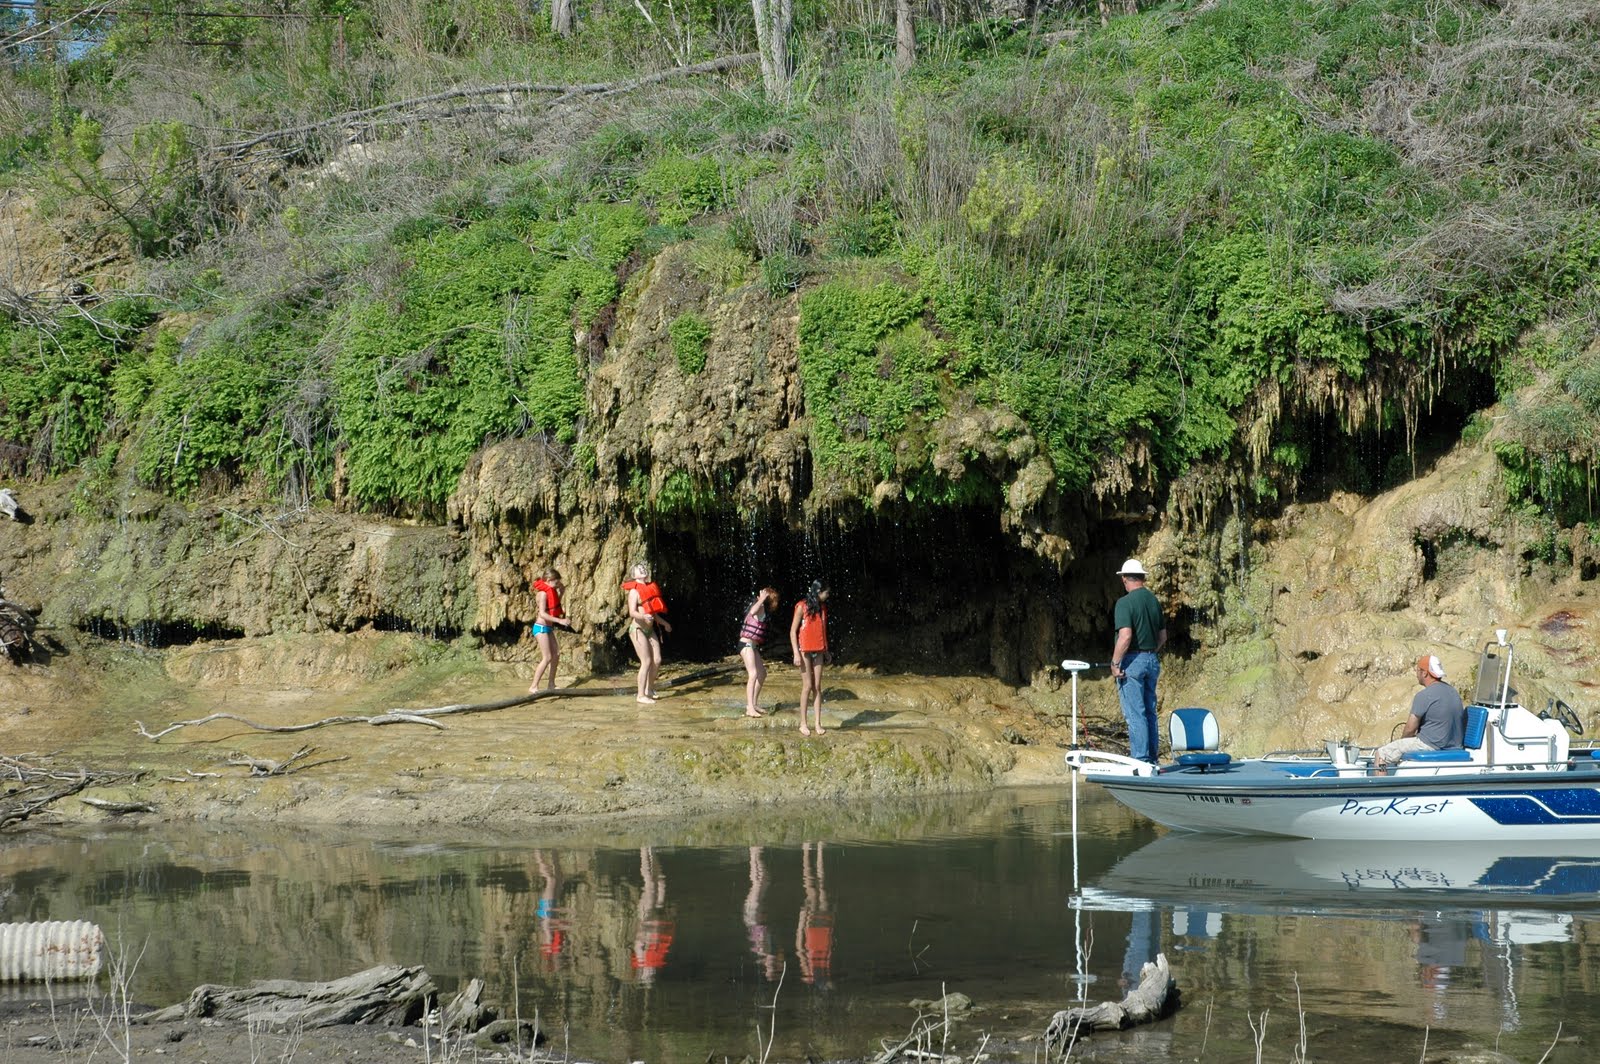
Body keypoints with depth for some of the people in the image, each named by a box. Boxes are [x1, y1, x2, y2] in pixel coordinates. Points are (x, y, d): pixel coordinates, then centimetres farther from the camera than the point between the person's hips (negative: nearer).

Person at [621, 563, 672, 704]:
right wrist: (643, 616, -42)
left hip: (650, 629, 7)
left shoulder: (650, 588, 13)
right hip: (637, 629, -7)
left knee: (657, 661, 2)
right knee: (646, 662, -12)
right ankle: (641, 696, -6)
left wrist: (664, 623, 36)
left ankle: (649, 688, 21)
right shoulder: (634, 591, -10)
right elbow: (632, 612, -22)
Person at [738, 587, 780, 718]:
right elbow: (752, 612, -35)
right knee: (753, 674, -20)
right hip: (747, 645, -10)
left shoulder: (762, 608, 14)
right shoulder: (760, 607, -14)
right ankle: (750, 708, -28)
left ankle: (753, 704, 28)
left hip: (753, 646, 10)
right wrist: (762, 599, -28)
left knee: (762, 674, 19)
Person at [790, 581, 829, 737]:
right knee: (807, 686, -5)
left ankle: (818, 724, 2)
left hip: (818, 651, 5)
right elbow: (793, 631, -9)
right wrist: (796, 653, -14)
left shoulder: (822, 607, 9)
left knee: (817, 686, 2)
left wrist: (826, 650, 13)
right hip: (805, 651, -5)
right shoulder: (802, 606, -9)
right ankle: (803, 724, 2)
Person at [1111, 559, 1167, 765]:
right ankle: (1153, 758, 15)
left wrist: (1115, 663, -16)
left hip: (1133, 661, -7)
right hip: (1152, 660, 7)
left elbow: (1125, 636, -23)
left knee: (1135, 713, -5)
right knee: (1150, 711, 12)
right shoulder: (1154, 601, 9)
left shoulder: (1125, 602, -13)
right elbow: (1163, 636, 15)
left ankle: (1140, 758, -7)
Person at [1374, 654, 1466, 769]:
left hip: (1431, 746, -9)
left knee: (1380, 755, -3)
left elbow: (1410, 729, -13)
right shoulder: (1452, 691, 11)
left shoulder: (1424, 696, -17)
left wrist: (1402, 740, 10)